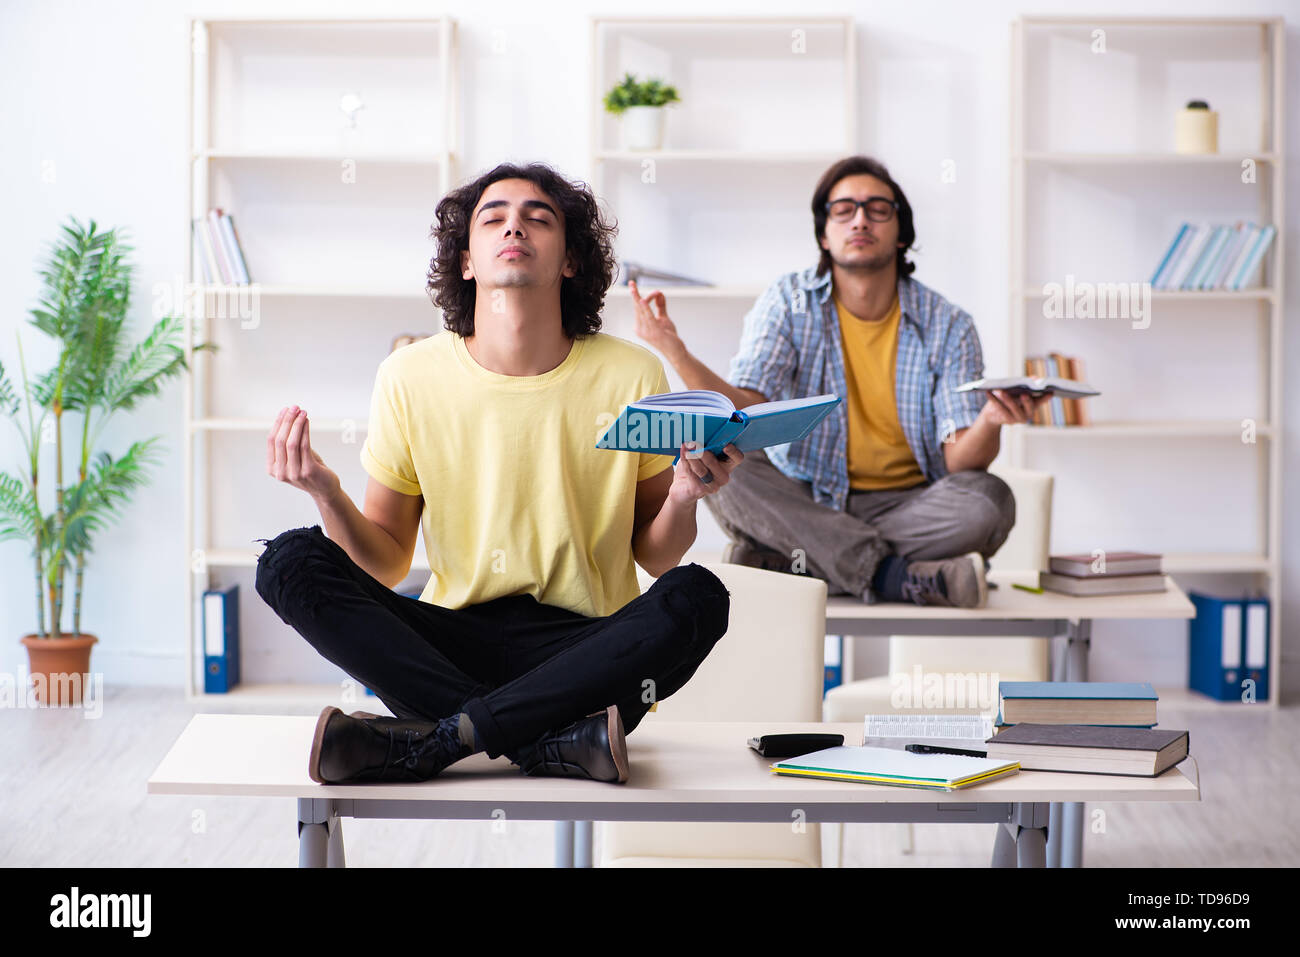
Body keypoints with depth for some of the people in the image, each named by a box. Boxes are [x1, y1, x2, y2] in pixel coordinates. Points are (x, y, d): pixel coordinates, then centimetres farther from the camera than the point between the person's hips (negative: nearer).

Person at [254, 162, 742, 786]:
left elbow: (656, 556, 9)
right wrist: (328, 496, -12)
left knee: (697, 596, -31)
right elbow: (385, 565, 7)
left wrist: (683, 499, -13)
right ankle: (558, 740, -31)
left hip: (589, 644, -1)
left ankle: (433, 739, -29)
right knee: (290, 562, -21)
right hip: (453, 637, 1)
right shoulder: (411, 377, 3)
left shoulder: (631, 376, 0)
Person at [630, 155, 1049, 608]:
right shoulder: (788, 302, -1)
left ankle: (783, 561, -29)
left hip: (904, 505, 0)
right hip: (802, 503, 0)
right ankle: (894, 575, -33)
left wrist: (990, 422, -34)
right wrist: (676, 353, -31)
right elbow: (744, 413, -14)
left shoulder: (947, 327, -2)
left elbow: (960, 461, -10)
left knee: (990, 501, -29)